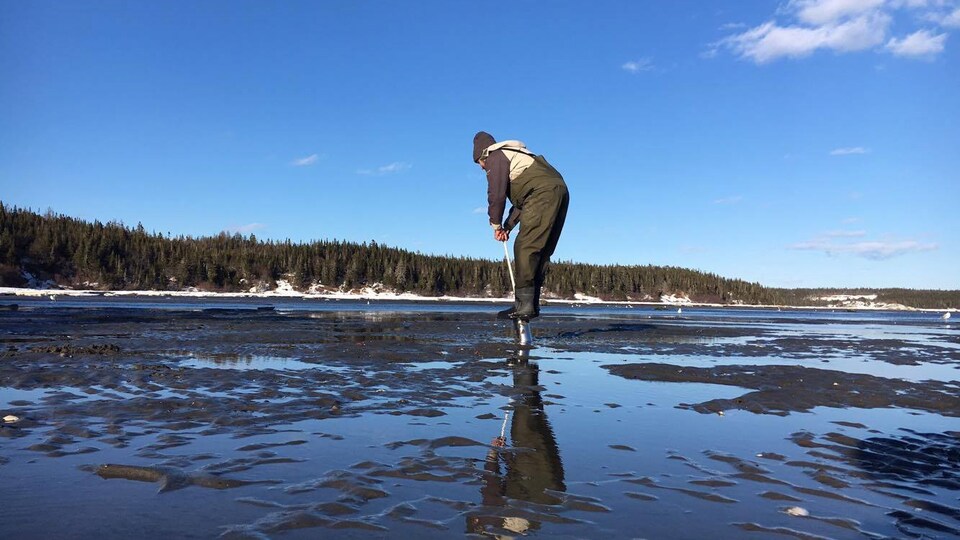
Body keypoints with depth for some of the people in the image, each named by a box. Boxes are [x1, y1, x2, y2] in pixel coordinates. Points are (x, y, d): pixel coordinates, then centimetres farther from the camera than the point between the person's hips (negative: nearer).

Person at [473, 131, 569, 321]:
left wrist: (496, 225, 8)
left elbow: (496, 194, -4)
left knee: (525, 248, -13)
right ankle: (532, 304, 9)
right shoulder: (514, 157, 35)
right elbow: (521, 198, 32)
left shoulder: (495, 157, 5)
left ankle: (524, 304, -18)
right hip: (560, 192, 10)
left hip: (543, 194, -10)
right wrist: (508, 226, 26)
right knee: (540, 251, 9)